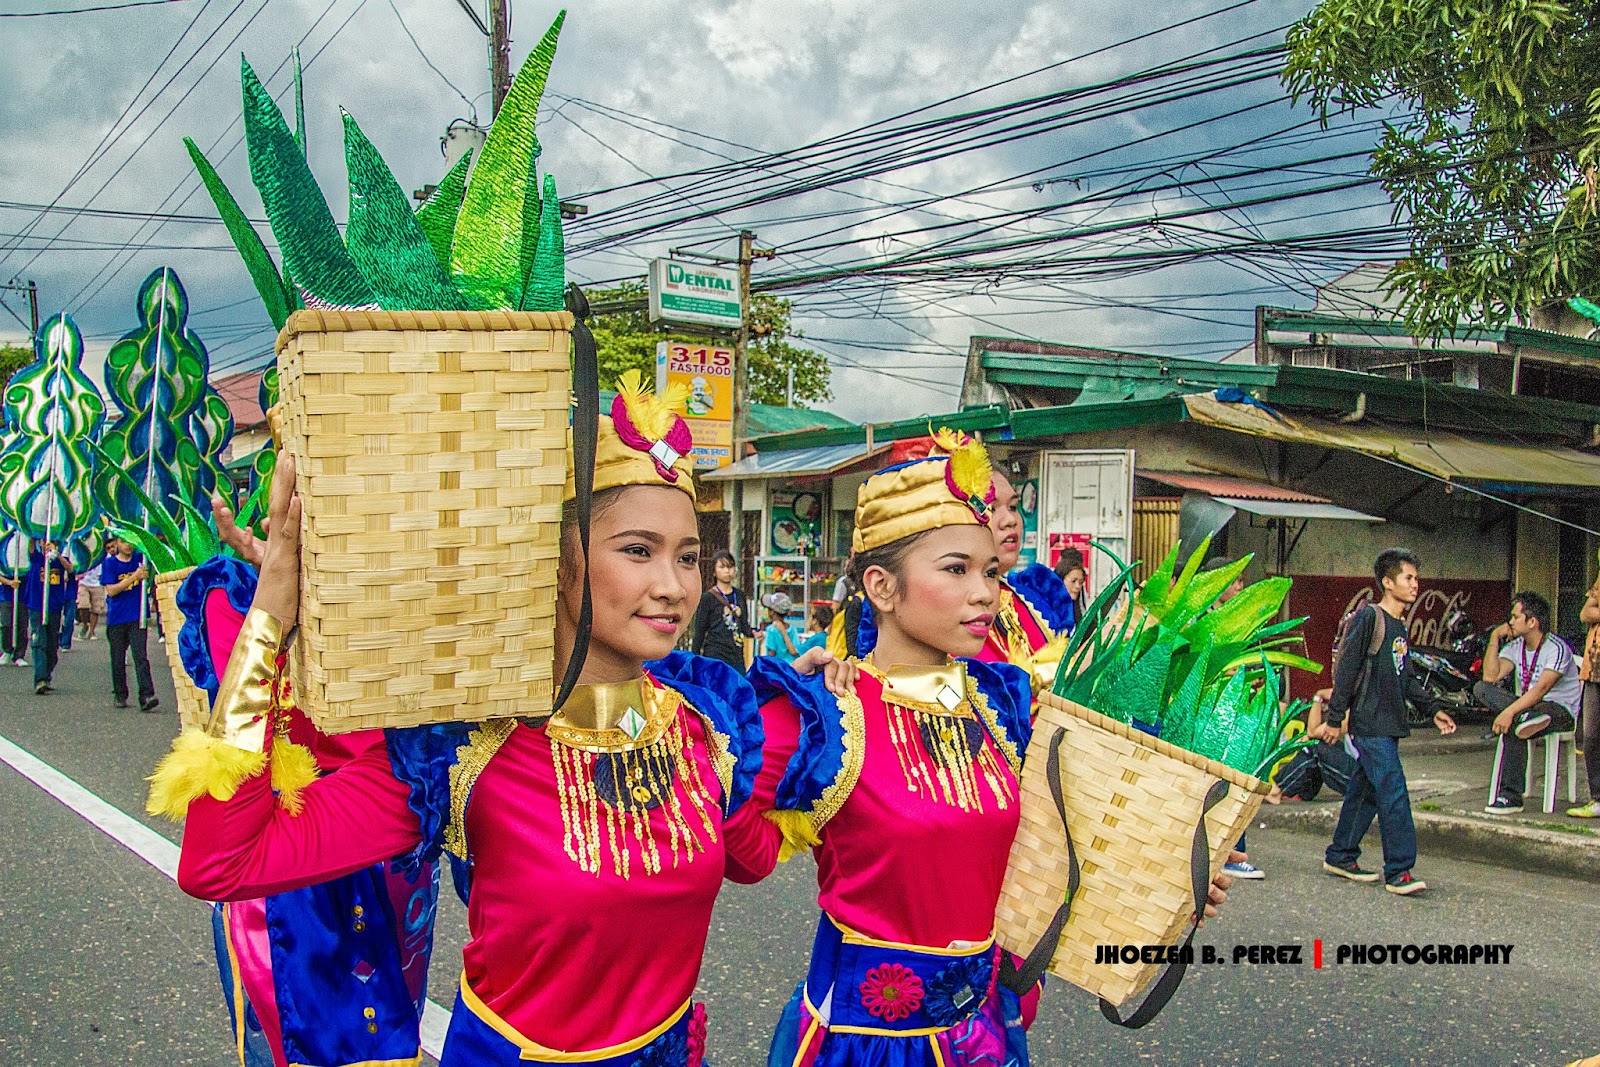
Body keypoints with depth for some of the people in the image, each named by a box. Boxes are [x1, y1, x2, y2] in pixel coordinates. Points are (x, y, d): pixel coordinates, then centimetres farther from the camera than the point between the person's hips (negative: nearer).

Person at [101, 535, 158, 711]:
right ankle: (120, 695, 25)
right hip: (116, 619, 0)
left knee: (141, 657, -10)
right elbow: (111, 591, -8)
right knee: (118, 659, 10)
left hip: (137, 617, 0)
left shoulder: (140, 559, 4)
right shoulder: (109, 563, 0)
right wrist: (134, 577, -17)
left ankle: (146, 697, -17)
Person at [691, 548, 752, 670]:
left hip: (737, 657, 5)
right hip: (715, 656, -5)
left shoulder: (740, 596, 11)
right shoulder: (708, 598, -4)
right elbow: (699, 631, -2)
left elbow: (744, 625, 13)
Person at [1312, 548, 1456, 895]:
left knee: (1365, 791, 13)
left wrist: (1433, 710, 21)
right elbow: (1346, 669, -13)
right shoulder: (1368, 618, -10)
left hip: (1388, 724, 9)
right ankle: (1398, 871, -10)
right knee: (1393, 793, -12)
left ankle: (1340, 857, 22)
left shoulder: (1400, 628, 17)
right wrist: (1335, 718, -15)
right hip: (1369, 725, -9)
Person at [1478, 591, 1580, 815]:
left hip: (1560, 710, -7)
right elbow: (1491, 677, -7)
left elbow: (1541, 689, -30)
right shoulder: (1515, 646, 7)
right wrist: (1494, 638, -8)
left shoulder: (1557, 648, -17)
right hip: (1527, 705, 7)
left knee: (1511, 728, -41)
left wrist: (1509, 712, -40)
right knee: (1481, 688, -23)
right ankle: (1526, 719, -44)